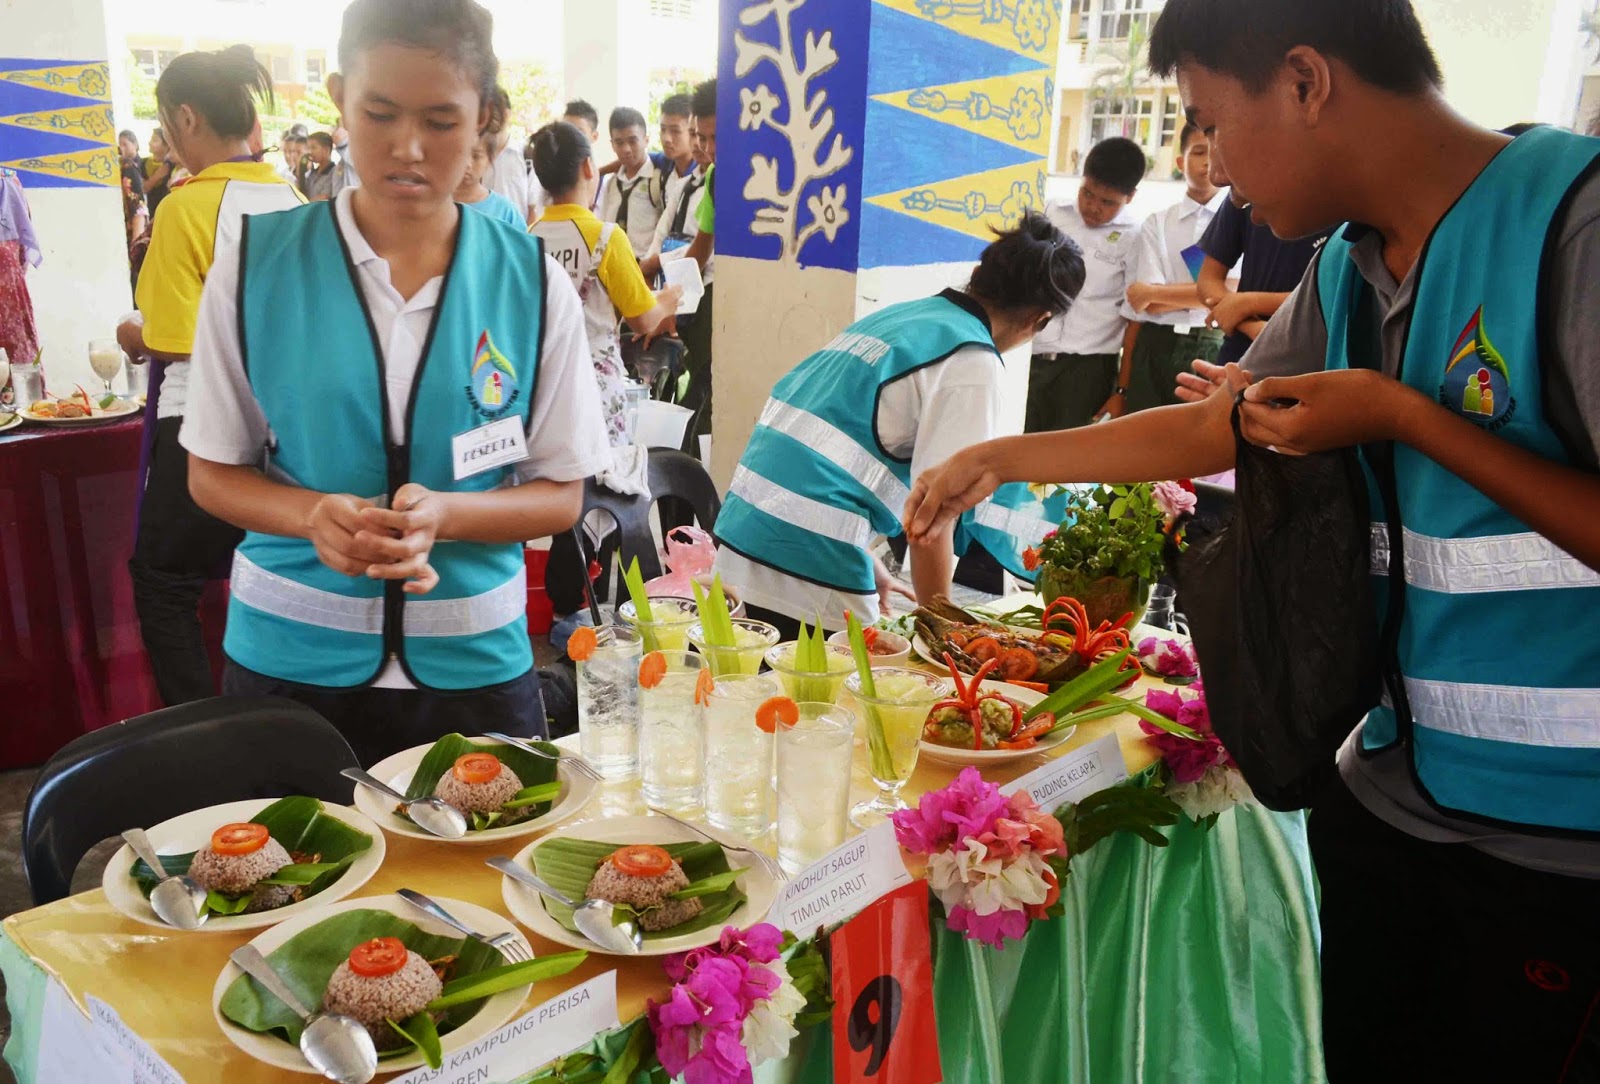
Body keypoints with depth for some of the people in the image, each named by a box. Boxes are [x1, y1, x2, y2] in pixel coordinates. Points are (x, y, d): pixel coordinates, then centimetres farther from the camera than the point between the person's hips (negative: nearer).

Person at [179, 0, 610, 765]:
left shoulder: (533, 282, -5)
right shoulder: (256, 264, -4)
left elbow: (561, 495, -1)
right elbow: (214, 471, 2)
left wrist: (443, 514, -20)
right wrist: (311, 515, -18)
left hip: (473, 662, 0)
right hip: (289, 659, 0)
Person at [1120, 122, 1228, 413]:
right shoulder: (1156, 224, 8)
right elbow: (1144, 305, 0)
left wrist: (1154, 292, -1)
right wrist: (1122, 388, -4)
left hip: (1217, 349, -1)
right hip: (1157, 350, 2)